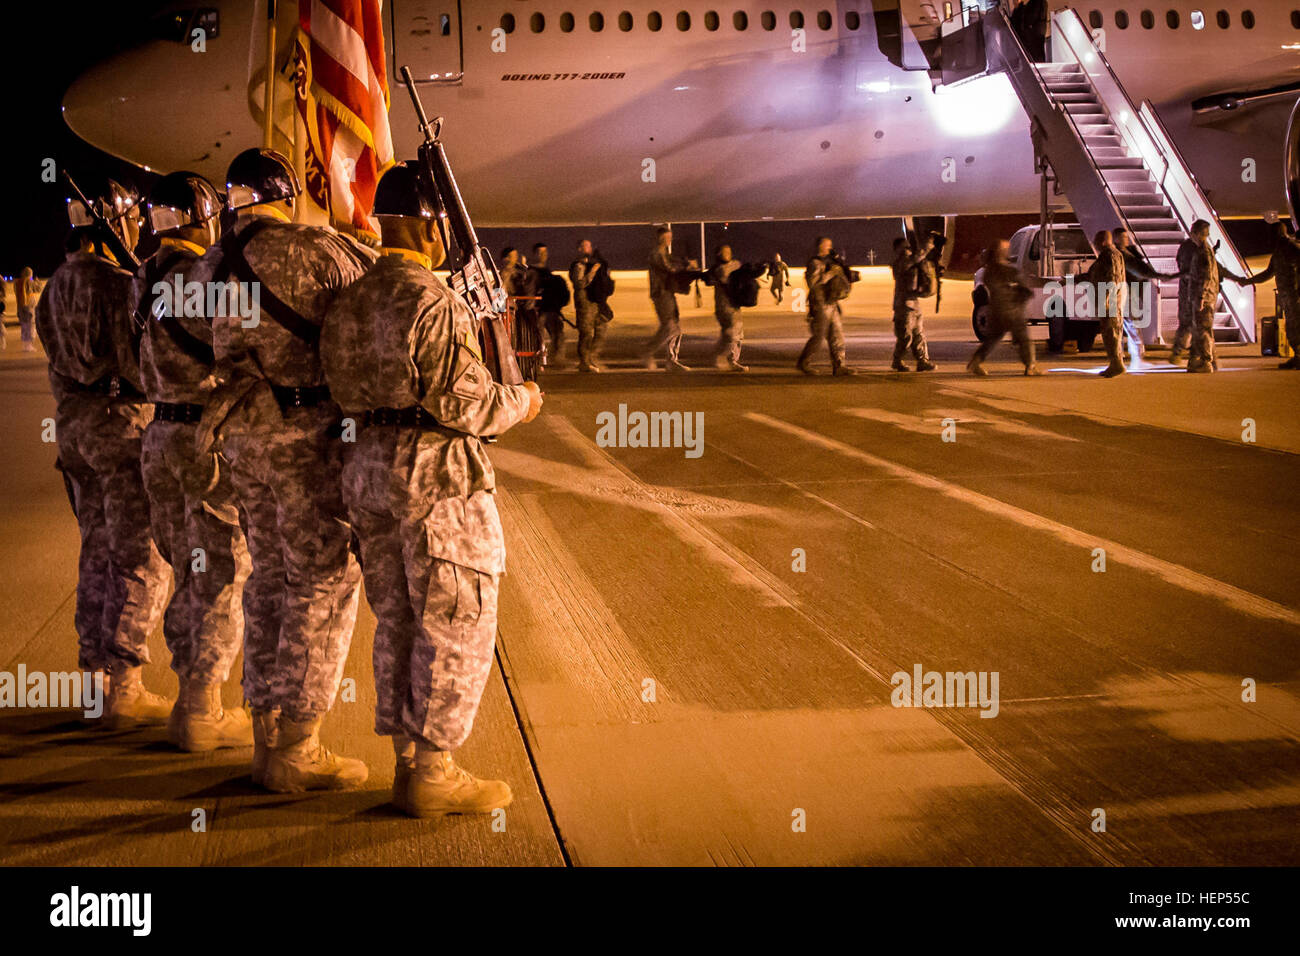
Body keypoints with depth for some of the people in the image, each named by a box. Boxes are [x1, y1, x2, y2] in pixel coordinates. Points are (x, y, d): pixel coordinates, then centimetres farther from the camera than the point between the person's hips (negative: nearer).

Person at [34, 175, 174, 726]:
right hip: (120, 421, -9)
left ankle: (96, 676, 21)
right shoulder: (118, 283, -15)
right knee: (141, 561, -4)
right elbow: (136, 365, -19)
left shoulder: (59, 283, 12)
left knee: (98, 553, 16)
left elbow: (61, 363, 16)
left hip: (73, 423, 9)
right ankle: (124, 691, -4)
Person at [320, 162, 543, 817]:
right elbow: (459, 401, -19)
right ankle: (432, 775, 6)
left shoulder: (351, 298, 9)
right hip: (437, 474, -8)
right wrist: (520, 402, 0)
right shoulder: (432, 300, -17)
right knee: (455, 626, 1)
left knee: (398, 621, 14)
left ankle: (408, 760, 22)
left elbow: (354, 386, 13)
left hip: (368, 464, 9)